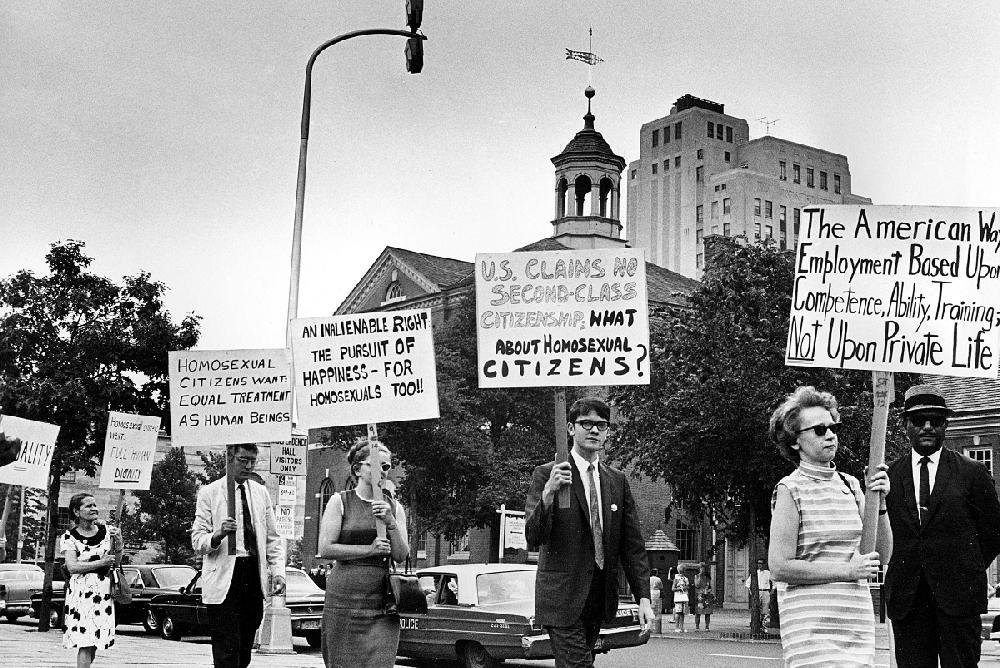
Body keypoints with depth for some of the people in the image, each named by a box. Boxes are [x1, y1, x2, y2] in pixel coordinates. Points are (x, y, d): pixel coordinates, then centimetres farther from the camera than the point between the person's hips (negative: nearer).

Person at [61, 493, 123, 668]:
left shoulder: (107, 531, 7)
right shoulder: (69, 537, -3)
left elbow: (115, 560, 11)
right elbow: (72, 567, -13)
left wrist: (118, 543, -8)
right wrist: (101, 563, -16)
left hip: (104, 591, 4)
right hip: (81, 590, -4)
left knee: (95, 642, 9)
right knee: (85, 643, -12)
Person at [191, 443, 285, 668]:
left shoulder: (261, 493, 13)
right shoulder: (209, 493, -1)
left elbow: (272, 538, 15)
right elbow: (197, 541, -5)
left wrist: (278, 572, 2)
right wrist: (219, 534, -26)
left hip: (254, 578, 5)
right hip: (224, 580, -5)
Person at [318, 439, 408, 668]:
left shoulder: (394, 508, 12)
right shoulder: (340, 502, 3)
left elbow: (401, 555, 5)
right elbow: (325, 549, -6)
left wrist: (391, 523, -10)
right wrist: (370, 549, -11)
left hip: (382, 606, 2)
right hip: (344, 601, -2)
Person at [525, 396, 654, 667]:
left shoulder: (617, 480, 11)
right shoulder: (546, 474, -4)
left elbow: (633, 545, 9)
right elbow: (533, 539, -12)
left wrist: (643, 598, 0)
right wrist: (548, 491, -27)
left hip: (599, 600, 5)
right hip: (562, 600, -5)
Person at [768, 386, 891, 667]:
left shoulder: (849, 485, 11)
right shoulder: (790, 490, -6)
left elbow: (882, 551, 10)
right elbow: (780, 568, -11)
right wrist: (847, 571, -11)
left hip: (859, 620, 6)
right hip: (812, 622, -6)